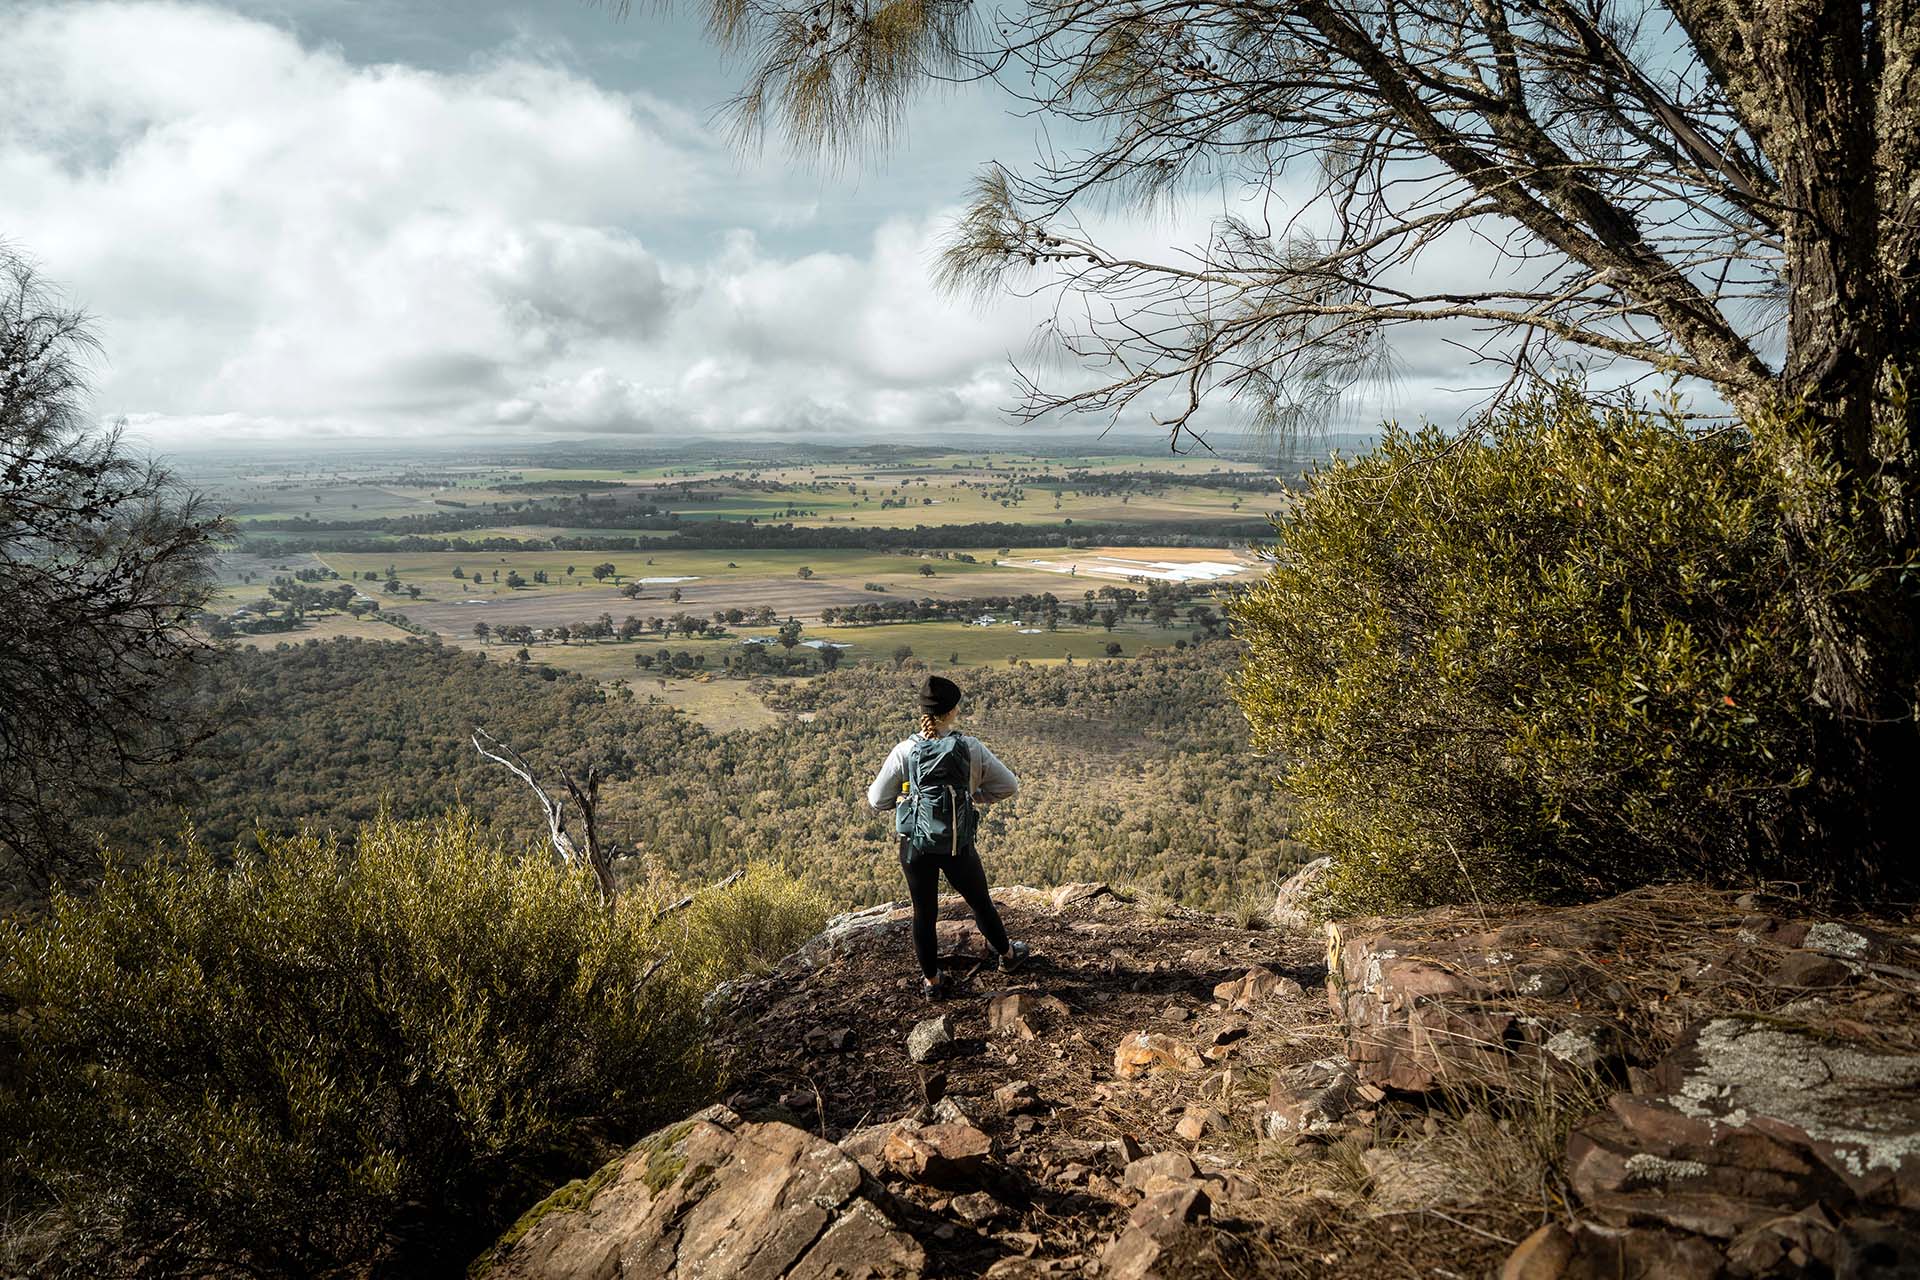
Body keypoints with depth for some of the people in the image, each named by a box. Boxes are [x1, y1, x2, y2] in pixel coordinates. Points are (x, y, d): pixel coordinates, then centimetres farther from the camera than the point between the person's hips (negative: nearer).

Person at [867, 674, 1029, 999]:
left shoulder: (904, 752, -13)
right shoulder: (971, 749, -14)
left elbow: (877, 801, -7)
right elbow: (1008, 785, -4)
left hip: (915, 847, 0)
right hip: (959, 846, 0)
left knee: (924, 913, 16)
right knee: (980, 902, 23)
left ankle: (932, 981, 30)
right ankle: (1007, 954, 45)